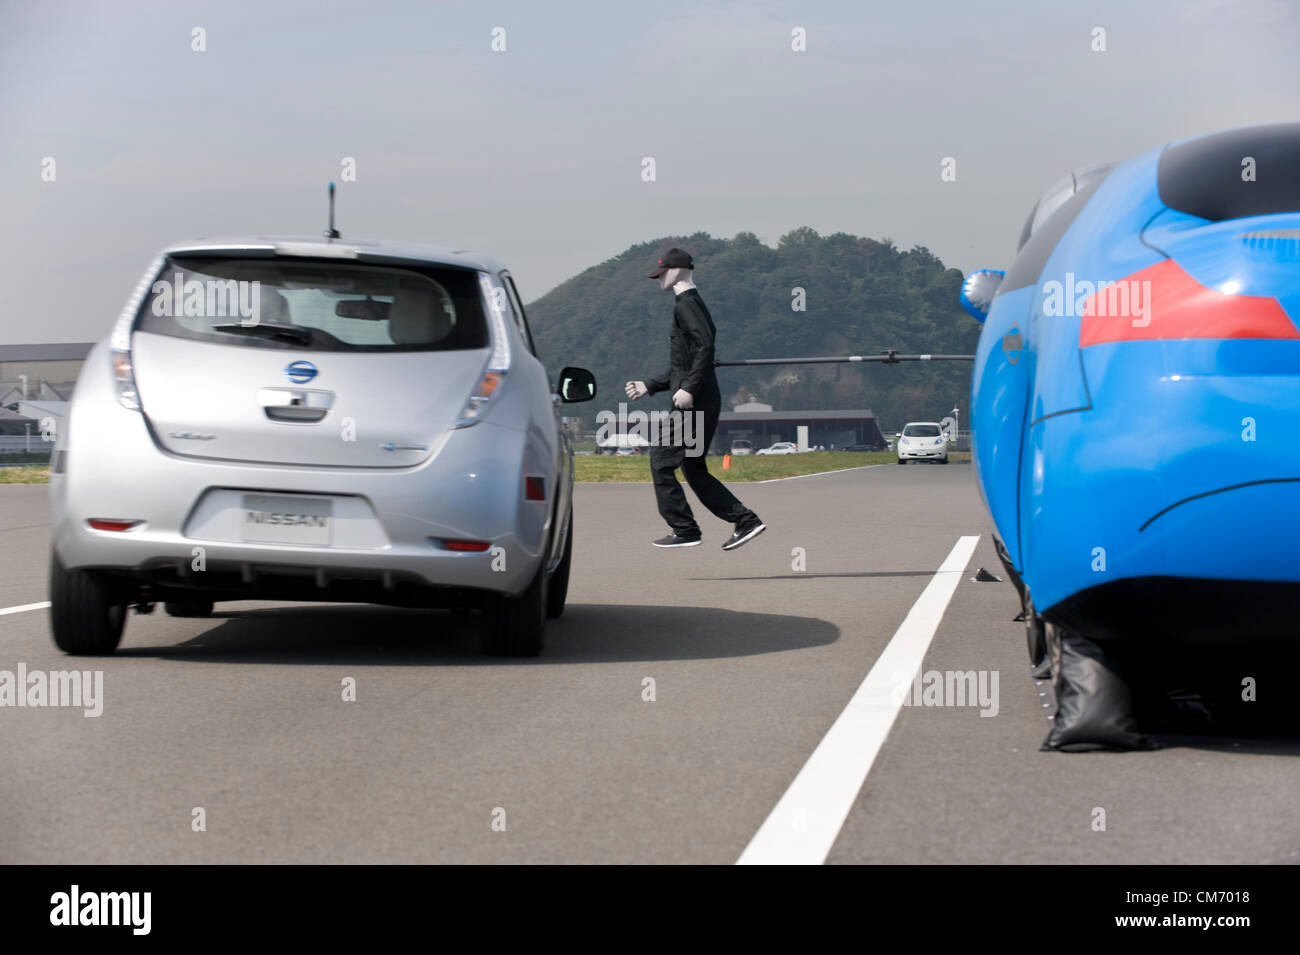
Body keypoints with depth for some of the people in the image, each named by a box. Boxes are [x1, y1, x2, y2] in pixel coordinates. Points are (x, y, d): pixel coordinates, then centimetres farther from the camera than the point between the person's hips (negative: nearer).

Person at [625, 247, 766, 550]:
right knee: (694, 470, 12)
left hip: (694, 402, -10)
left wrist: (688, 388, -28)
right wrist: (648, 386, 26)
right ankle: (746, 521, 10)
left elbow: (705, 347, -23)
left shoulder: (687, 304, -9)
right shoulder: (690, 304, 23)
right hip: (703, 403, 10)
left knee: (662, 460, -6)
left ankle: (685, 531, -4)